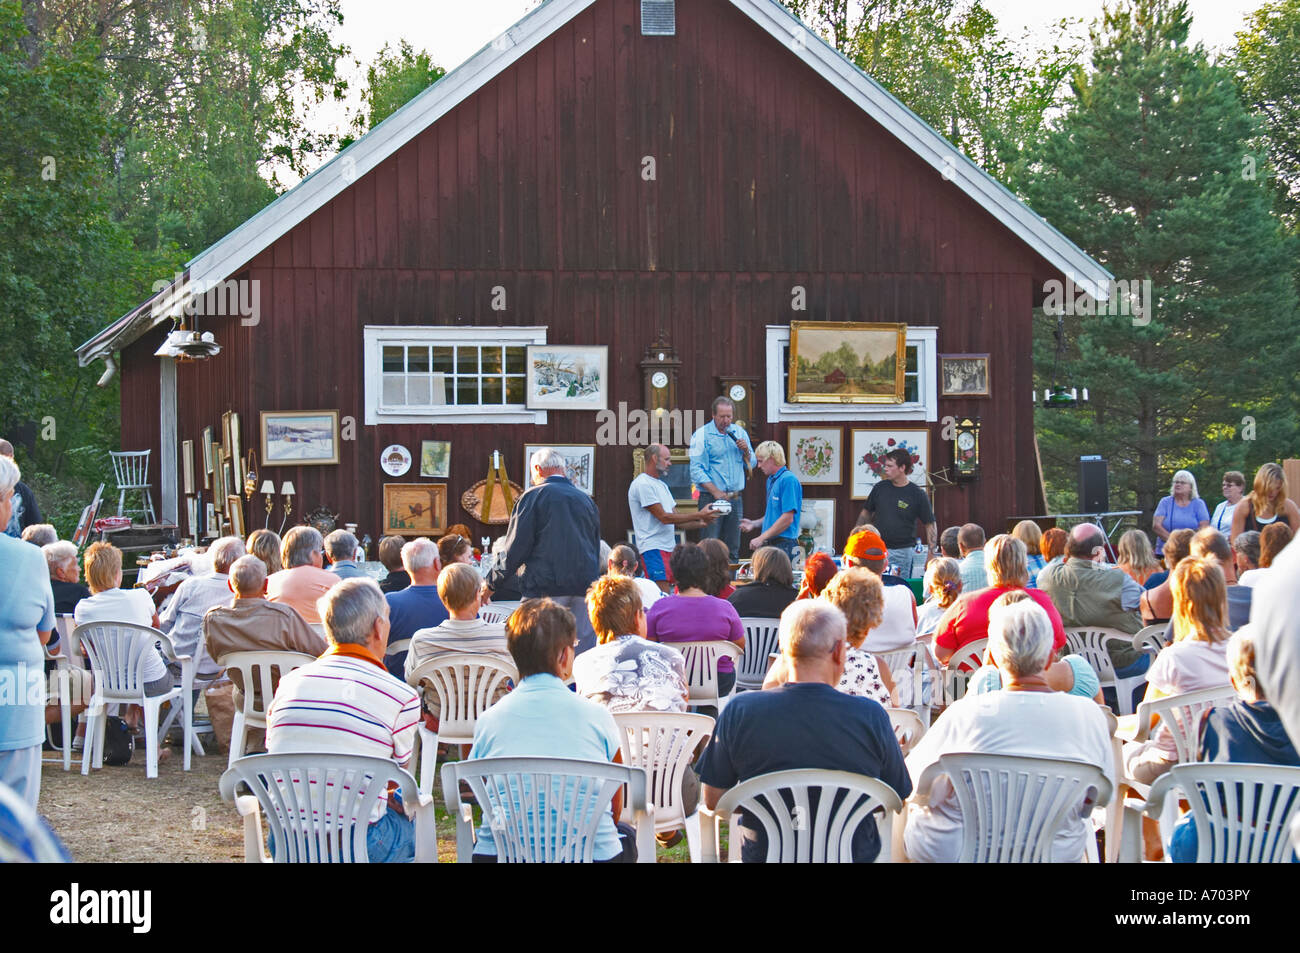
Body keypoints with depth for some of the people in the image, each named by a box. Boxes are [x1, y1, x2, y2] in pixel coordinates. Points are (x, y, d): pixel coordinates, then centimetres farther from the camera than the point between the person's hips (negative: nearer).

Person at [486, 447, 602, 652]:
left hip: (545, 586, -5)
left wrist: (492, 583, 4)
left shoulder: (534, 496, 0)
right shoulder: (586, 500, 17)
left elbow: (516, 548, -4)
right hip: (585, 586, 5)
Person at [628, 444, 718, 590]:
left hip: (669, 547, 9)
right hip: (653, 548, -9)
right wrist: (699, 515, -12)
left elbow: (675, 522, 19)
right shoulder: (642, 484, -9)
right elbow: (664, 517, -14)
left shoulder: (662, 485, 22)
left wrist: (701, 523, 3)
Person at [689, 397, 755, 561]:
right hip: (711, 498, -5)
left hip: (736, 498, 5)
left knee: (733, 548, 7)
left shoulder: (739, 432, 12)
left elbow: (752, 464, 17)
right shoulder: (701, 435, -4)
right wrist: (716, 492, -18)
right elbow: (696, 470, -10)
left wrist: (746, 451, -5)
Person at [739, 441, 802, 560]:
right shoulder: (771, 480, 19)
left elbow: (788, 518, -19)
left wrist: (761, 538, -17)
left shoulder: (788, 480, -13)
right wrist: (754, 524, 14)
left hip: (783, 545, -9)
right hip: (770, 543, 9)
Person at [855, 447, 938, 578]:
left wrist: (932, 555, -6)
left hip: (902, 552, -3)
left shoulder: (918, 494, -5)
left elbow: (930, 524, 0)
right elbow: (866, 513, 16)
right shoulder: (880, 488, 4)